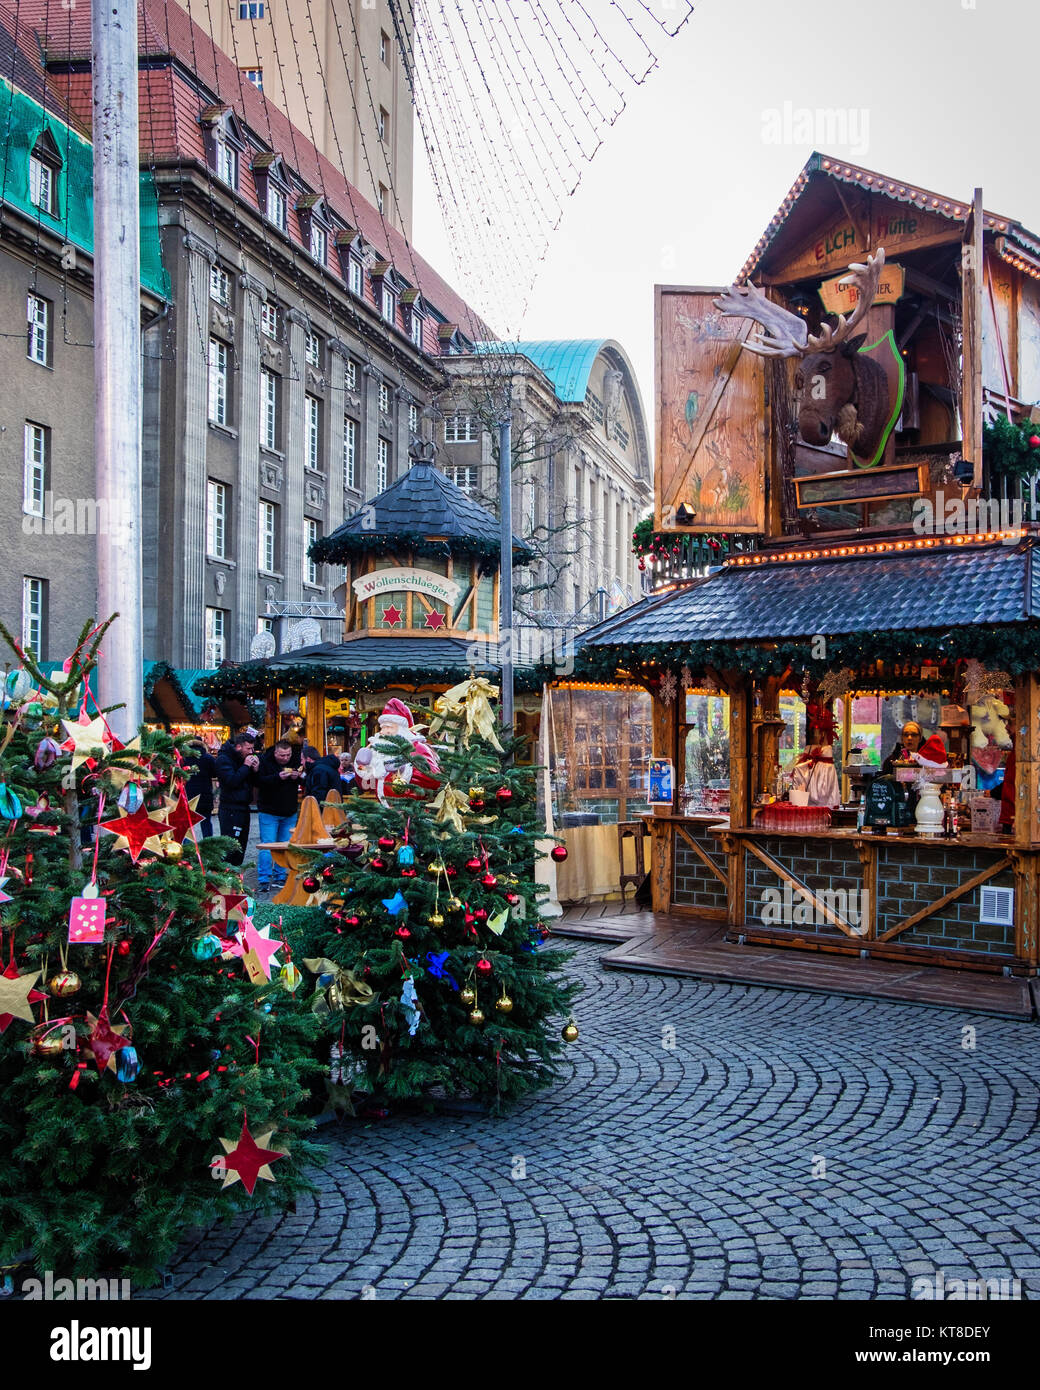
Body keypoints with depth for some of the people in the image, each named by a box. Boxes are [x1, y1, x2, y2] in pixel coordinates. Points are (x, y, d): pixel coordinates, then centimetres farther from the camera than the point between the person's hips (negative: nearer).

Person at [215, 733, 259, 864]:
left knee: (240, 847, 13)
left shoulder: (246, 758, 14)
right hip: (230, 810, -9)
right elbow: (232, 781, -23)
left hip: (243, 809, 9)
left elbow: (255, 783, 14)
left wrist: (255, 770, -4)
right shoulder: (224, 759, -10)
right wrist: (245, 766, -17)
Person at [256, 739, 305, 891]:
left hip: (289, 813, 4)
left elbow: (306, 781, 11)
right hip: (269, 812, -4)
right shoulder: (265, 761, -10)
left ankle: (280, 878, 18)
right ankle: (263, 880, 0)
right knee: (267, 845, -6)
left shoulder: (295, 762, 3)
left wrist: (298, 777, -11)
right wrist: (278, 777, -29)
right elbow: (259, 782, -19)